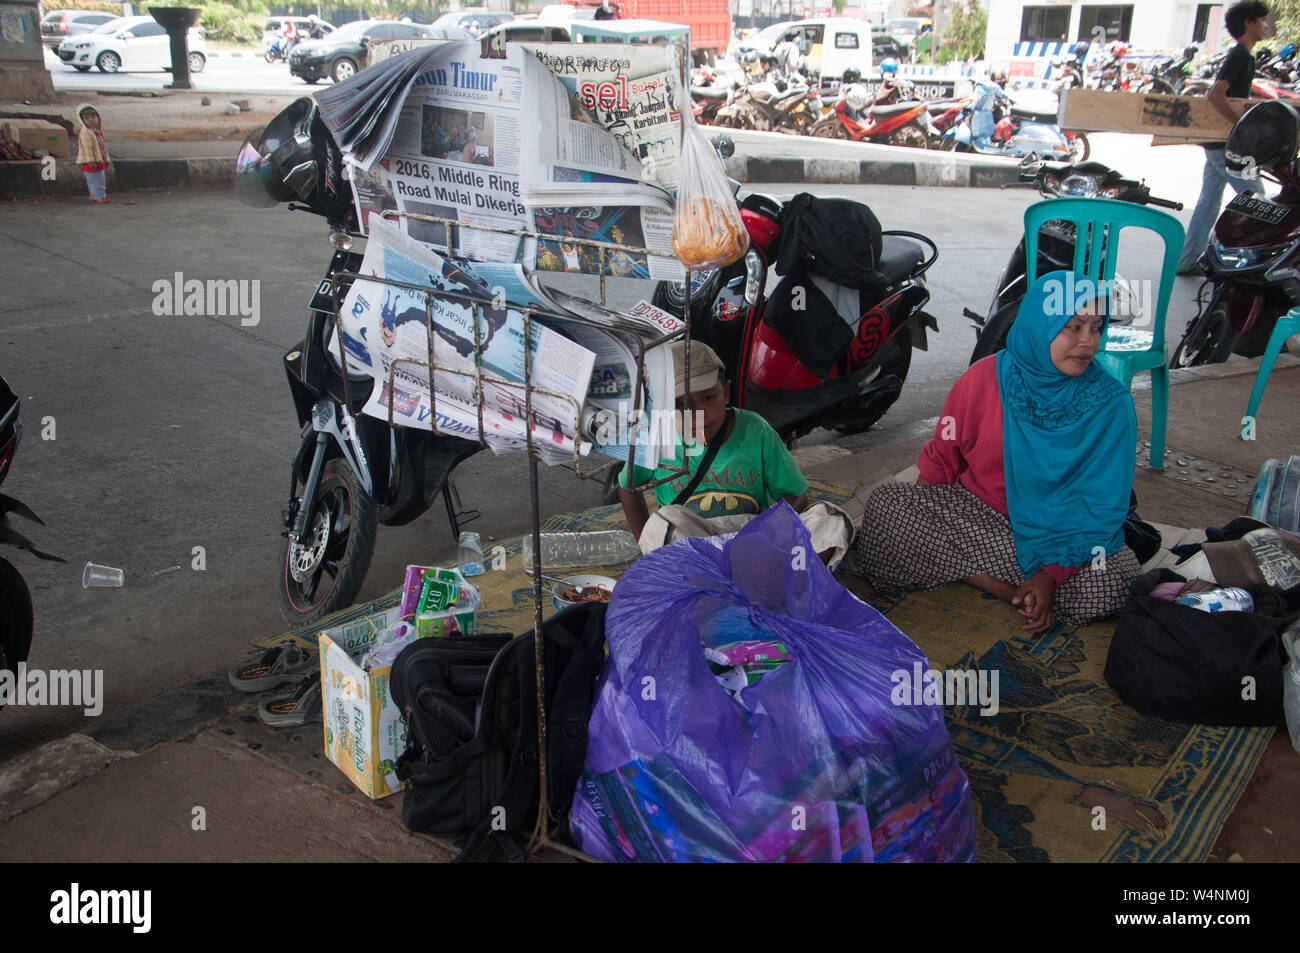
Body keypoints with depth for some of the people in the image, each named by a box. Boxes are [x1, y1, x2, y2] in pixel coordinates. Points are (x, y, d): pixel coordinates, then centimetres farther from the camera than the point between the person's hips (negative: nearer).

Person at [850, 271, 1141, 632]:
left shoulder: (1111, 403, -9)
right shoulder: (984, 379, -6)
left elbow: (1101, 507, -13)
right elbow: (941, 460, 5)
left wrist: (1051, 575, -26)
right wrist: (917, 518, -8)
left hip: (1061, 532, -1)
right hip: (973, 517, 2)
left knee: (1113, 580, -34)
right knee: (884, 503, -24)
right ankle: (1014, 592, -21)